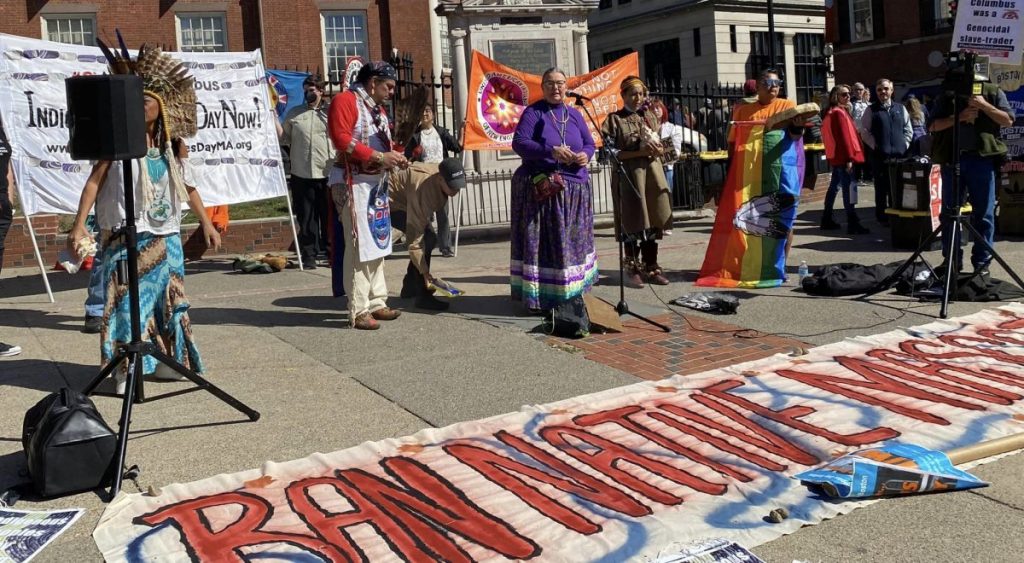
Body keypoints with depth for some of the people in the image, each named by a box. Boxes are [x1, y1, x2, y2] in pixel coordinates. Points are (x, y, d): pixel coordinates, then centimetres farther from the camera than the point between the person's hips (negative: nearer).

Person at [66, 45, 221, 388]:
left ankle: (164, 360, 23)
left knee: (166, 297, 11)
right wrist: (79, 225, -13)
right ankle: (127, 369, 0)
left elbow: (188, 186, 17)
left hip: (166, 236, 5)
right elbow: (95, 181, -6)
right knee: (127, 299, -6)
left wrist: (206, 223, 18)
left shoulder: (174, 144, 6)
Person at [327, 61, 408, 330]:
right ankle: (358, 311, -5)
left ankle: (376, 303, 21)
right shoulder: (344, 101, -9)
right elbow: (341, 139, -21)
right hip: (353, 182, -9)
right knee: (359, 246, -9)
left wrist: (394, 156, 5)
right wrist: (379, 157, -22)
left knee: (377, 243, 12)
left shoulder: (378, 109, 19)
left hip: (377, 182, 9)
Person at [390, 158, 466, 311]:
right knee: (426, 239, -23)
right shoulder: (423, 189, -39)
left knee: (430, 238, 8)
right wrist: (425, 272, -35)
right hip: (391, 203, -9)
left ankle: (410, 287, 21)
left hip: (406, 201, 9)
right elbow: (415, 238, -36)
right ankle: (423, 296, -18)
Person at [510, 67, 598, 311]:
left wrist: (585, 155, -9)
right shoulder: (533, 112, 0)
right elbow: (519, 143, -12)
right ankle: (539, 296, -4)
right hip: (540, 189, -5)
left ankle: (571, 292, 16)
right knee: (541, 242, -6)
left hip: (574, 189, 5)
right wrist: (551, 151, -23)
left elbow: (589, 143, 16)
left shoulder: (574, 114, 15)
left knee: (572, 241, 7)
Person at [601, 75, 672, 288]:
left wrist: (658, 150, -5)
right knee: (633, 222, -2)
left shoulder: (650, 116, 14)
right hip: (628, 175, -5)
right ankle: (633, 269, 8)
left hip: (652, 172, 5)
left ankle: (651, 267, 14)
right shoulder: (615, 119, -1)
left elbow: (660, 145, 19)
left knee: (652, 220, 5)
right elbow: (612, 153, -8)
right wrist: (640, 152, -16)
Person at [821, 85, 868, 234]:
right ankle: (852, 223, -13)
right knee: (849, 187, -11)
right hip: (842, 156, -11)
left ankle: (827, 220, 20)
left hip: (836, 156, 11)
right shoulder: (839, 113, -14)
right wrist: (849, 157, -22)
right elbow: (843, 137, -20)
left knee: (835, 186, 14)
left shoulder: (832, 112, 17)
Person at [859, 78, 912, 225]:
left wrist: (904, 145, 3)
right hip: (880, 156, -3)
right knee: (882, 189, 1)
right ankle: (882, 217, 9)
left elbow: (908, 129, 15)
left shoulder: (900, 108, 13)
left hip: (900, 155, 3)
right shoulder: (871, 110, 3)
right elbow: (865, 131, -1)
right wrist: (876, 146, -9)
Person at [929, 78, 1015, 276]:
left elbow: (1008, 120, 2)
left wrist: (984, 106, -9)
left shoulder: (993, 92, 9)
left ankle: (982, 262, 6)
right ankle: (951, 260, 14)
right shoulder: (947, 95, 11)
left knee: (984, 213, 0)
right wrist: (959, 117, -11)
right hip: (951, 158, 2)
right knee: (950, 212, 6)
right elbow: (933, 126, 3)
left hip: (982, 158, -1)